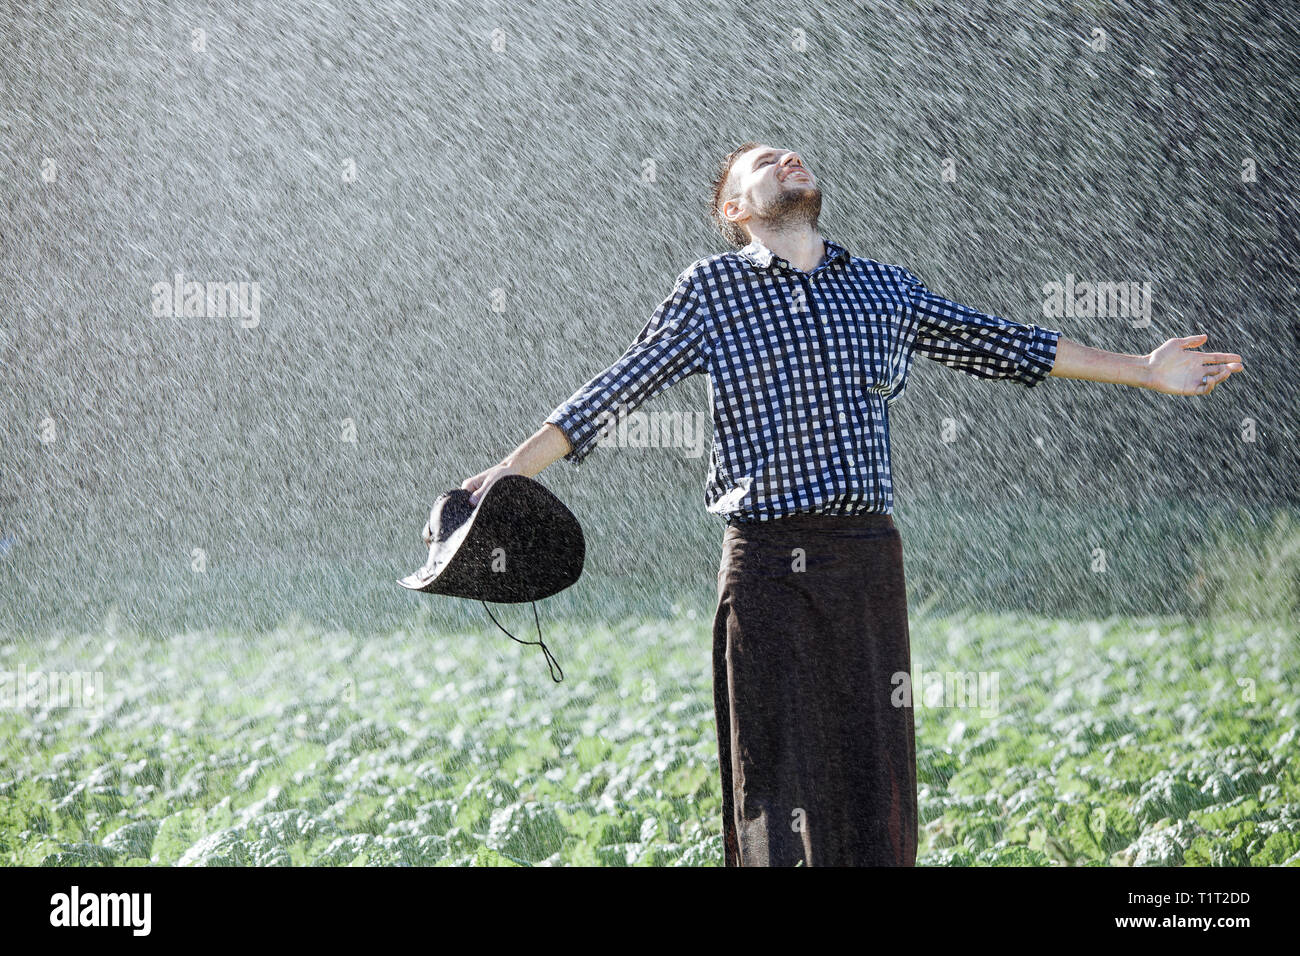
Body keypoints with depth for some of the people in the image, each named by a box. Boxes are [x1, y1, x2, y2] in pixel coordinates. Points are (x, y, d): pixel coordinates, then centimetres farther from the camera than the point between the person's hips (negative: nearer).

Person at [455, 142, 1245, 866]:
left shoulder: (884, 289, 16)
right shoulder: (712, 288, 7)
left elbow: (1000, 345, 20)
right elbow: (620, 390, 7)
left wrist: (1144, 372, 21)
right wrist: (514, 470, 1)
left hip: (867, 559, 3)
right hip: (766, 561, -3)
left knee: (875, 761, 2)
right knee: (773, 765, -1)